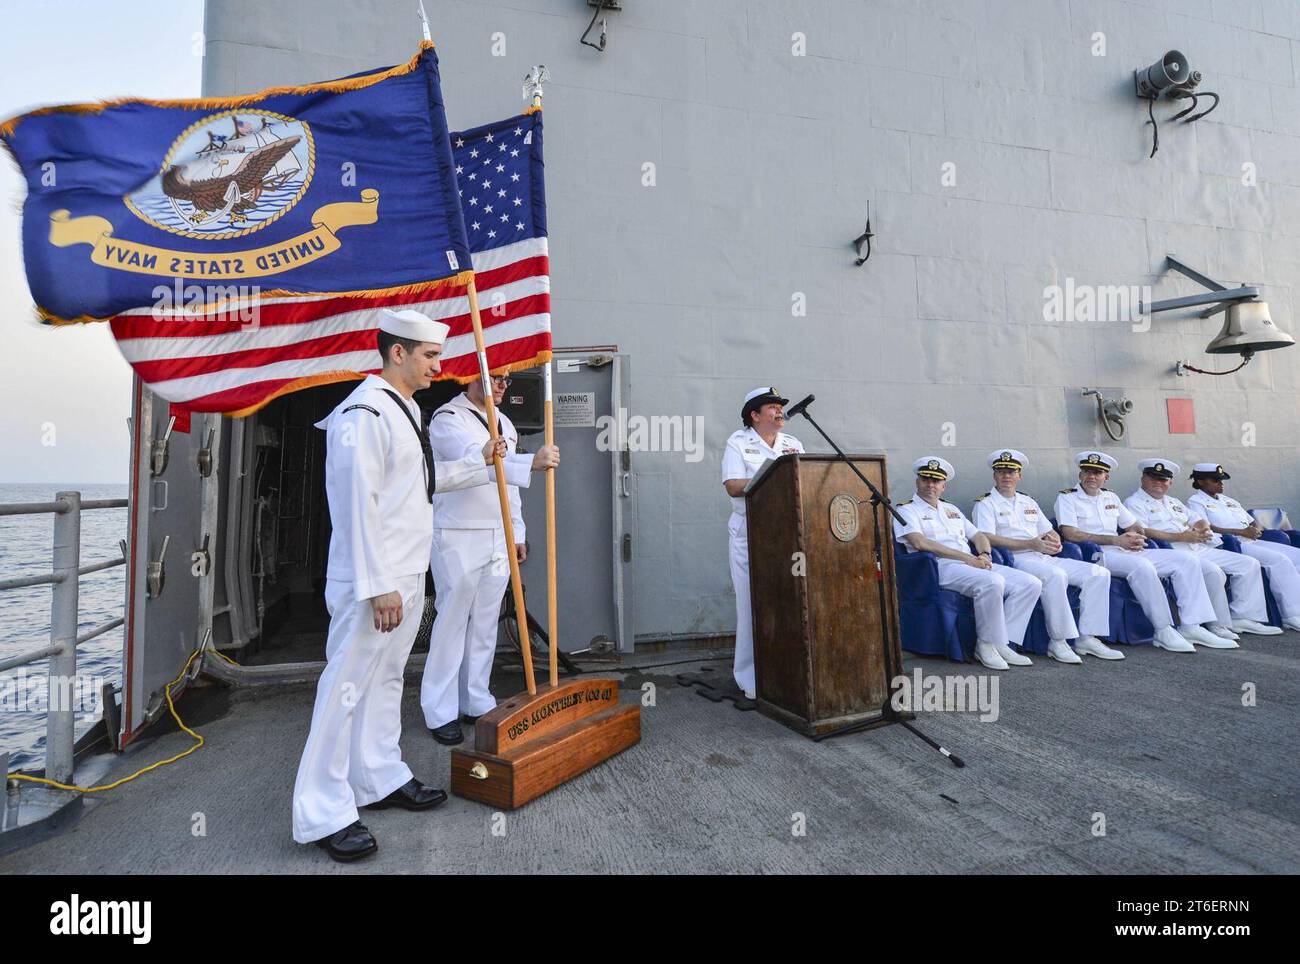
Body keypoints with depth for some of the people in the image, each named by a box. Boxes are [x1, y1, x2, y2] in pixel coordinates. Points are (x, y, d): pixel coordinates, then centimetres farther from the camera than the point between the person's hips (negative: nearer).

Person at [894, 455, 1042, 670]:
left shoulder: (951, 509, 28)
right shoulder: (907, 510, 4)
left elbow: (978, 535, 25)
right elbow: (920, 542, -12)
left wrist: (984, 555, 0)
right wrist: (966, 557, -14)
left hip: (973, 564, 8)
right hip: (940, 566, -8)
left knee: (1031, 583, -8)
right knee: (993, 582, -33)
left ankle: (1002, 643, -9)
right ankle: (986, 645, -16)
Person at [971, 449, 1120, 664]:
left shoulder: (1028, 502, 25)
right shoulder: (986, 504, 2)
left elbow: (1051, 532, 25)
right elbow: (987, 538, -13)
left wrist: (1054, 541, -2)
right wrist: (1031, 544, -18)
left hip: (1045, 558, 8)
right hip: (1015, 560, -7)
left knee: (1099, 573, -7)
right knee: (1056, 575, -34)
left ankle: (1087, 638, -8)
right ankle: (1057, 641, -24)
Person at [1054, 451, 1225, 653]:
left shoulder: (1111, 497, 22)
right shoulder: (1067, 497, -1)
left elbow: (1135, 526, 26)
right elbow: (1070, 534, -14)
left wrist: (1136, 537, -1)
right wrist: (1116, 540, -15)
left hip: (1126, 552, 8)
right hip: (1096, 554, -8)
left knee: (1186, 560, -4)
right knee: (1142, 566, -33)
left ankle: (1190, 626, -5)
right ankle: (1163, 631, -22)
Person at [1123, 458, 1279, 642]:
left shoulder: (1173, 502, 28)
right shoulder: (1134, 503, -1)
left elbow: (1197, 521, 26)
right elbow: (1142, 532, -16)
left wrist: (1202, 527, 1)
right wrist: (1181, 537, -17)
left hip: (1199, 549, 9)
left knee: (1249, 564, 2)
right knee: (1213, 571, -30)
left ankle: (1241, 618, 2)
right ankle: (1219, 626, -18)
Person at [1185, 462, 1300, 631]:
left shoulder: (1228, 501, 27)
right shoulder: (1195, 501, 1)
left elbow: (1253, 523, 27)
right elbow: (1207, 529, -13)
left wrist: (1256, 530, 2)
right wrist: (1241, 532, -14)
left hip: (1252, 542, 9)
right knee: (1280, 560, -25)